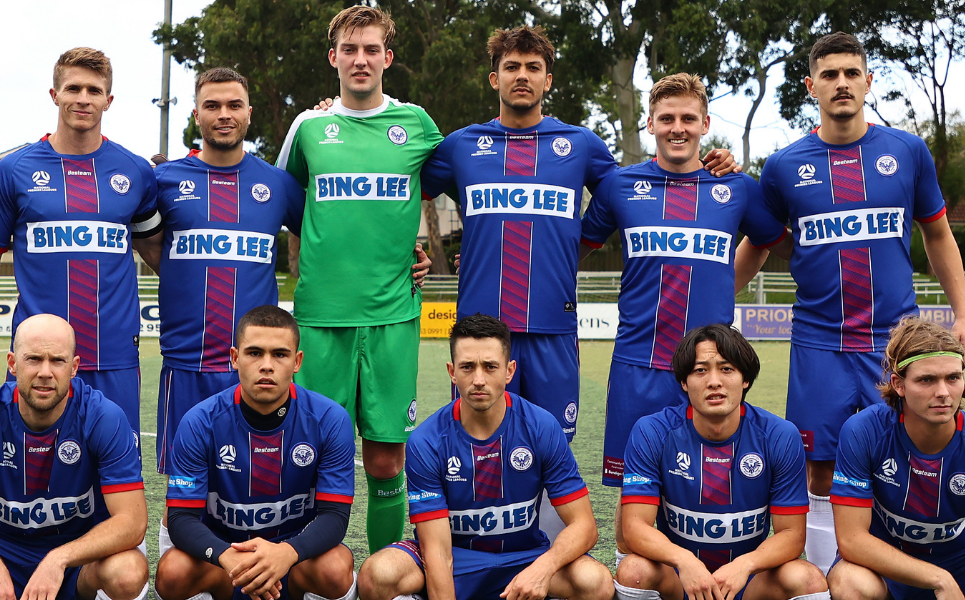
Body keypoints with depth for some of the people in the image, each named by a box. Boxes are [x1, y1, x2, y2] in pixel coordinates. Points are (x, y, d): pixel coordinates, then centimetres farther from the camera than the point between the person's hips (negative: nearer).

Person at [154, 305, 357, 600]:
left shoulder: (330, 420, -13)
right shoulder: (200, 422, -13)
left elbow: (334, 514, -15)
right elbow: (181, 517, -15)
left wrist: (287, 553, -37)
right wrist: (227, 557, -38)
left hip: (297, 554, 0)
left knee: (336, 570, -32)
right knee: (173, 572, -30)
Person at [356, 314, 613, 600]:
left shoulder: (542, 428, -13)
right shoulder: (425, 442, -16)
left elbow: (583, 524, -13)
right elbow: (437, 553, -19)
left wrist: (543, 567, -33)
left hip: (524, 557, 1)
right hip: (454, 558, -1)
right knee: (376, 576, -31)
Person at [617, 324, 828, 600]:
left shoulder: (780, 437, -10)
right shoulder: (651, 433, -12)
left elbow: (792, 533, -9)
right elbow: (635, 526, -17)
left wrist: (744, 565, -30)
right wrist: (683, 560, -38)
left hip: (749, 576, 1)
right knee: (634, 572, -32)